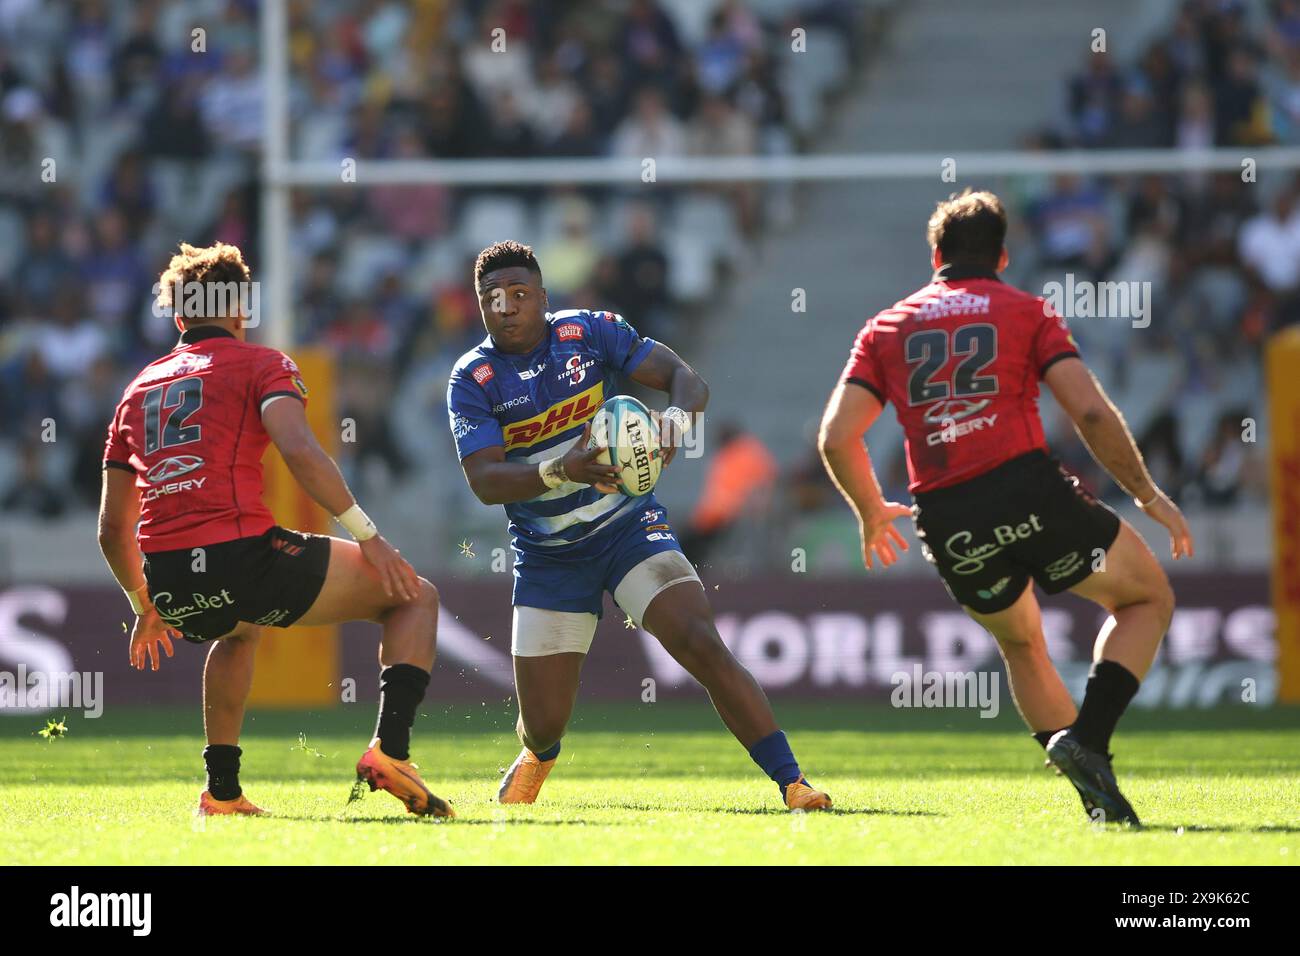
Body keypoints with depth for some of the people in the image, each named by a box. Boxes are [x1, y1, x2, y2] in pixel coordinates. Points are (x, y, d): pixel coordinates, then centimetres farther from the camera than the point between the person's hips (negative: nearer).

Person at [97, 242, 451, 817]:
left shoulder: (140, 389, 23)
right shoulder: (259, 364, 7)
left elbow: (113, 527, 26)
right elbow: (298, 450, -14)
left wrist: (146, 608, 40)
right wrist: (368, 536, -11)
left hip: (171, 584, 6)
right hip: (243, 555, -6)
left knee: (240, 630, 42)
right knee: (415, 598, 10)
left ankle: (222, 789, 32)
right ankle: (389, 748, -9)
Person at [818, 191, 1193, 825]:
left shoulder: (887, 327, 16)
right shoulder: (1027, 311, 9)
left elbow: (836, 439, 7)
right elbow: (1091, 412, -4)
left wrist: (871, 513, 25)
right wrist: (1149, 496, 7)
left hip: (948, 527, 3)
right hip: (1029, 493, -3)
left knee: (1021, 644, 29)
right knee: (1149, 599, 17)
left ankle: (1097, 796, 15)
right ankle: (1086, 740, -5)